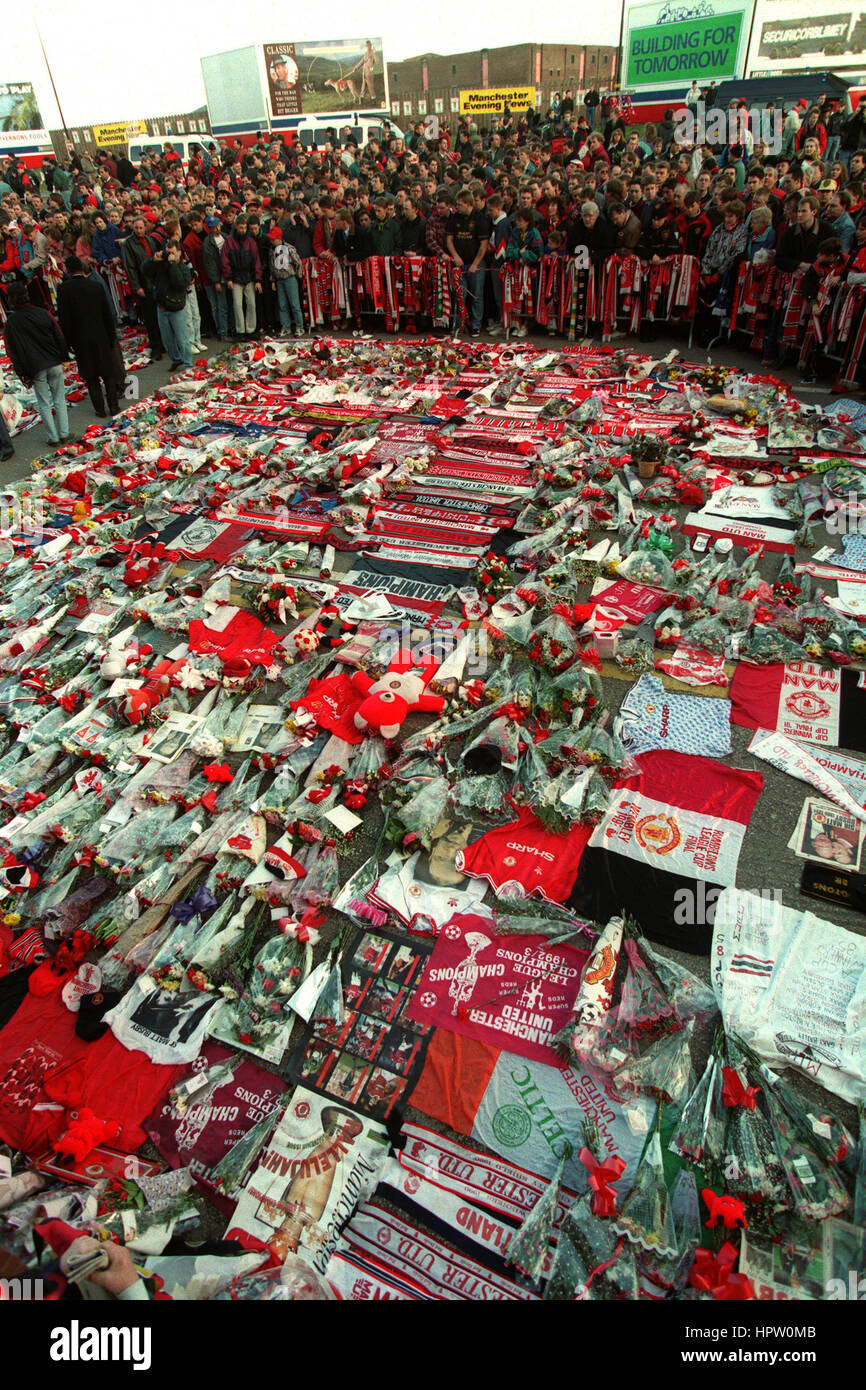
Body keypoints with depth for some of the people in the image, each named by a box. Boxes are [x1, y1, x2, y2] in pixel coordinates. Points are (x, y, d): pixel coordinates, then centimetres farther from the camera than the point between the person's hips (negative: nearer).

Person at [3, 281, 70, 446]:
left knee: (44, 404, 7)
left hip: (36, 369, -1)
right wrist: (64, 357, 13)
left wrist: (22, 373, 2)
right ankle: (64, 434, 9)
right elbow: (59, 337, 1)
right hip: (54, 364, 1)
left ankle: (53, 437, 8)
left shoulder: (11, 322, -7)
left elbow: (12, 351, -5)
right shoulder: (43, 313, -4)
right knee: (60, 400, 9)